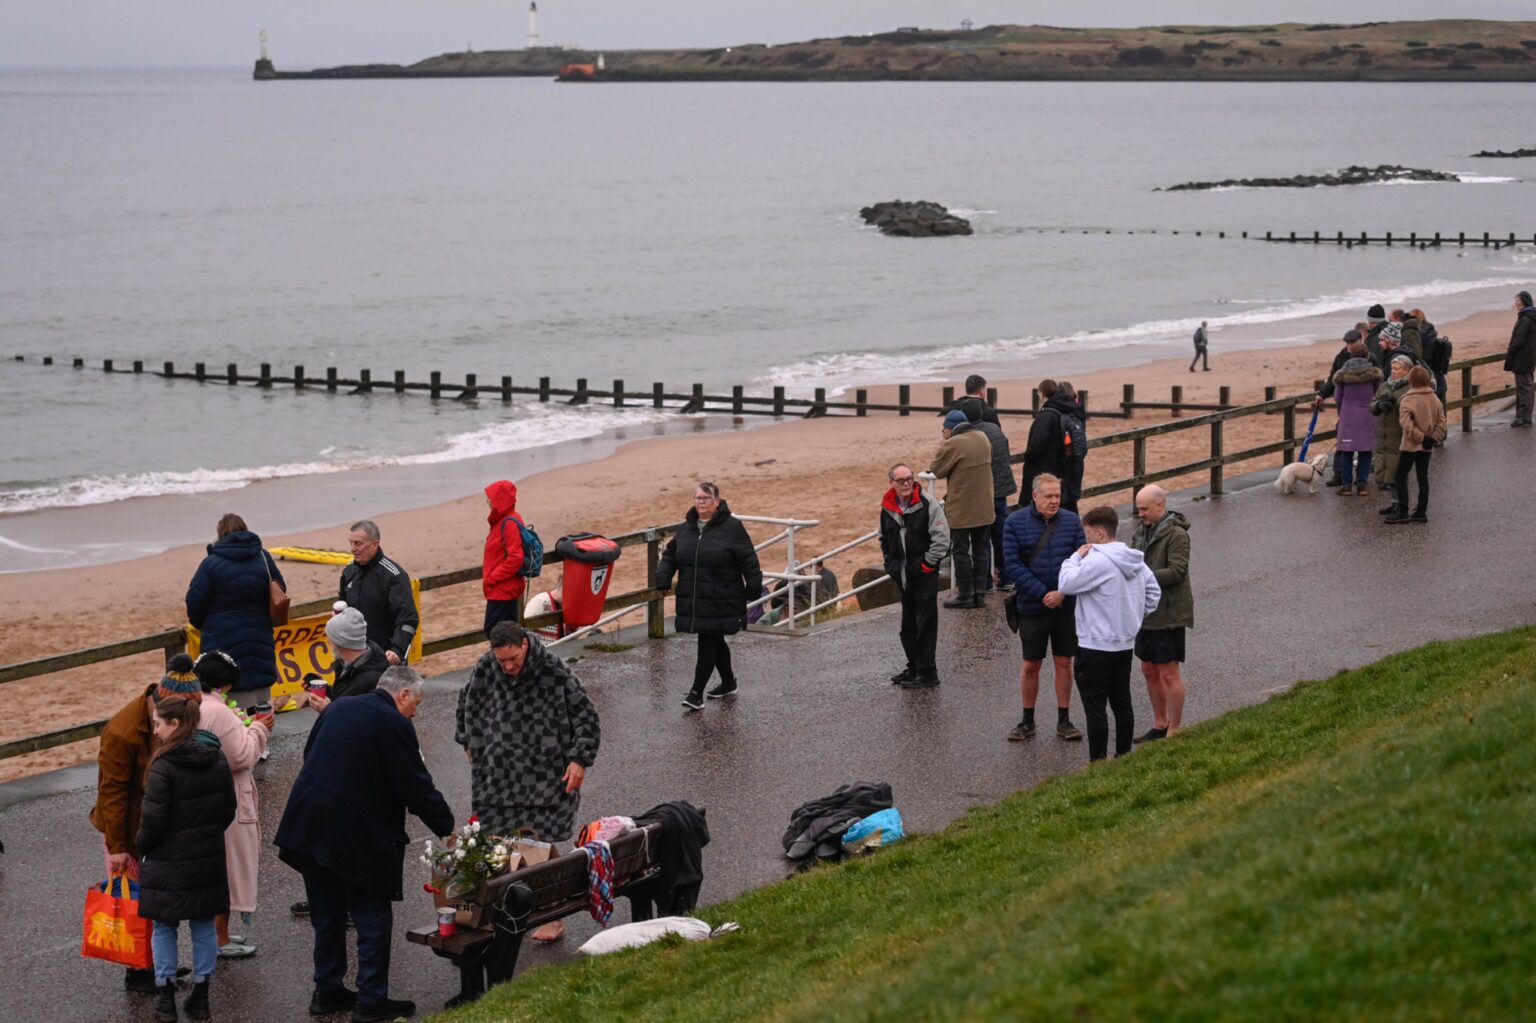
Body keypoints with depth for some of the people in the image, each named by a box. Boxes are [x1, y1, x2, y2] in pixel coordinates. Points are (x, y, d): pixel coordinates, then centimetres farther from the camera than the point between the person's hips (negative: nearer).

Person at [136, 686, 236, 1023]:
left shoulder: (163, 766, -19)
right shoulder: (217, 759, 1)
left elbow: (153, 819, -17)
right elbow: (229, 810, 8)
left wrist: (141, 847, 0)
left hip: (169, 862, -5)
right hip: (209, 860, 5)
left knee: (165, 928, 8)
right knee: (203, 926, 13)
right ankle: (200, 995, 19)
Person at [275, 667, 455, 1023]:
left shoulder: (337, 709, 10)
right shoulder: (395, 725, -12)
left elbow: (311, 758, 18)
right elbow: (417, 788, -12)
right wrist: (448, 829, 0)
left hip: (310, 828, 7)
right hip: (357, 835, -7)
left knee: (327, 914, 17)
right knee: (373, 917, 4)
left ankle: (327, 992, 25)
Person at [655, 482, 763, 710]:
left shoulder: (732, 527, -8)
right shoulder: (687, 528, 9)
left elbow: (748, 561, -8)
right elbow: (670, 555, 16)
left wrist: (753, 587, -11)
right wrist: (663, 579, 2)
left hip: (720, 602, -6)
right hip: (693, 601, 6)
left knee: (708, 643, -7)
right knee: (715, 642, 17)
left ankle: (697, 693, -6)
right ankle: (728, 683, 34)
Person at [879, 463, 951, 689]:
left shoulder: (927, 503, -11)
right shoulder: (887, 507, 8)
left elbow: (941, 537, -13)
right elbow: (884, 539, 24)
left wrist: (927, 564, -12)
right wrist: (891, 564, 15)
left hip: (925, 574, -6)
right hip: (902, 575, 6)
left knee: (925, 623, -5)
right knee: (908, 625, 13)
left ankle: (927, 673, -2)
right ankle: (914, 667, 25)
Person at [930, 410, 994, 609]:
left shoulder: (953, 445, -18)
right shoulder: (982, 438, 4)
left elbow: (936, 470, -11)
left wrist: (943, 447, 1)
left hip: (961, 509, -7)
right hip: (984, 508, 7)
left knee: (960, 552, 4)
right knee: (981, 550, 13)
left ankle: (965, 595, 6)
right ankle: (980, 593, 14)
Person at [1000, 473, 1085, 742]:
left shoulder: (1072, 522, 0)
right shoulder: (1015, 523, -5)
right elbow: (1012, 565, -10)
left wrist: (1062, 593, -16)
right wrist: (1042, 594, -16)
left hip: (1066, 606, 1)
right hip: (1032, 607, -1)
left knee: (1064, 662, 7)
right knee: (1031, 665, 6)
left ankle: (1064, 720, 17)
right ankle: (1027, 721, 18)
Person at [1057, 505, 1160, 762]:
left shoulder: (1098, 562, -21)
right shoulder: (1135, 561, 6)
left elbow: (1066, 584, -20)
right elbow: (1153, 592, 14)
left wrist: (1076, 557, -8)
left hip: (1096, 647, -8)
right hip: (1125, 644, 8)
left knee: (1095, 707, -1)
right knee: (1122, 703, 15)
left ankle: (1098, 762, 1)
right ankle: (1124, 756, 21)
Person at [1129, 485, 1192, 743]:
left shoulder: (1176, 535, -16)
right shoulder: (1143, 530, 11)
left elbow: (1177, 571, -23)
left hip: (1168, 613, -9)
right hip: (1145, 612, 9)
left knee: (1169, 673, -3)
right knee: (1149, 671, 15)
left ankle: (1174, 731, 5)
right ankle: (1160, 724, 27)